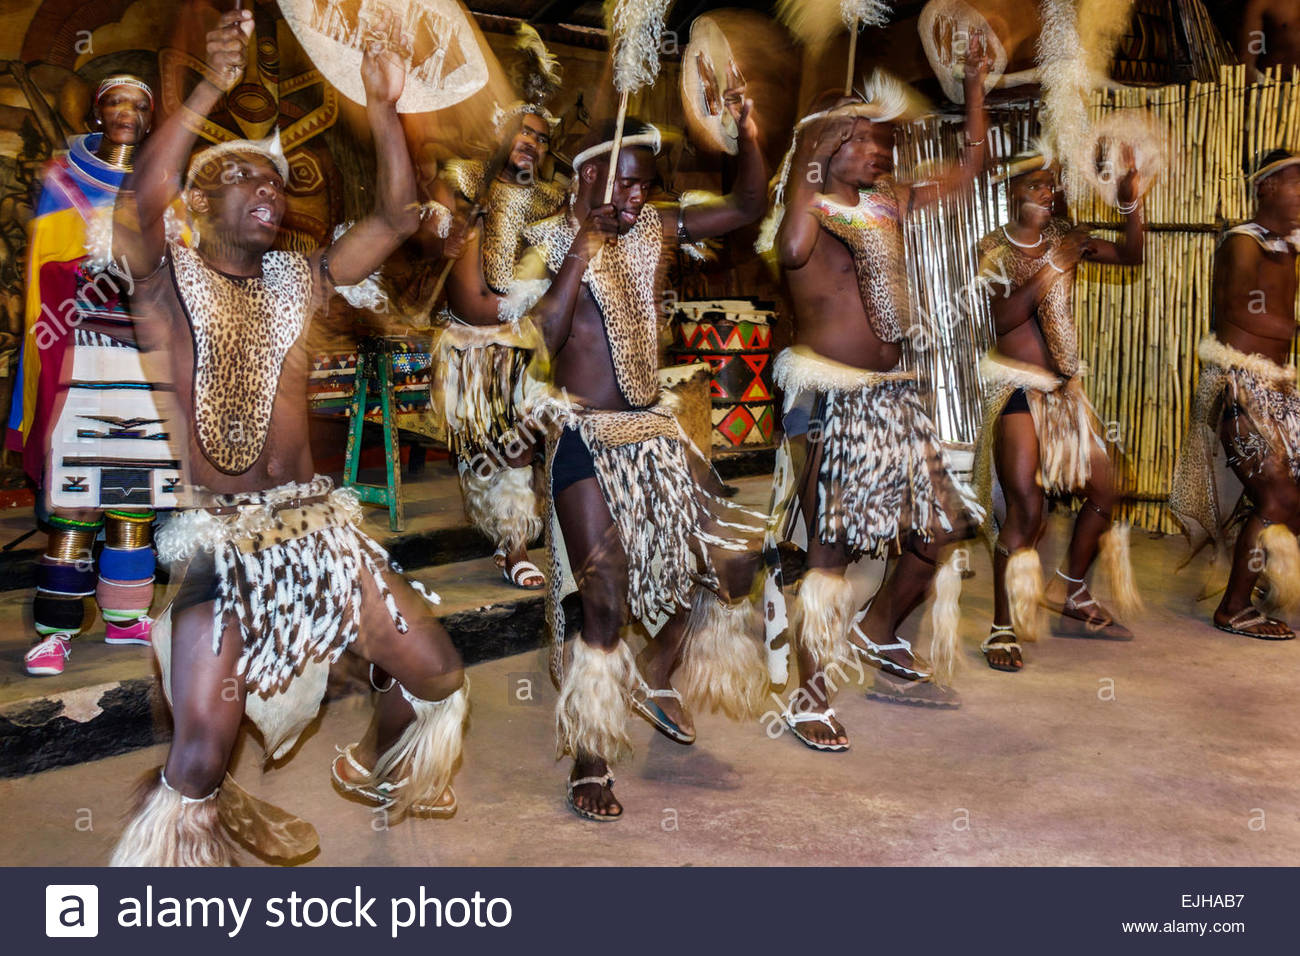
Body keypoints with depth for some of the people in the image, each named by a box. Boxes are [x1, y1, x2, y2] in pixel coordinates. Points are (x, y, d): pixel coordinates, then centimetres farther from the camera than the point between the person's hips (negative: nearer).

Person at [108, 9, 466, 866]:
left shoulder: (300, 280, 13)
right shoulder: (168, 276, 1)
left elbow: (397, 216, 3)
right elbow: (146, 199, -21)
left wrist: (382, 109, -7)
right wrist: (210, 90, -28)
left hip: (314, 523, 5)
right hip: (216, 533, -5)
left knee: (439, 676, 8)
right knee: (204, 751, -18)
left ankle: (371, 767, 39)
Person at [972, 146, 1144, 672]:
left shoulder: (1065, 238, 8)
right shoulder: (995, 247, -5)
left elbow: (1131, 255, 6)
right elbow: (1003, 319, -16)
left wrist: (1131, 199, -6)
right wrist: (1049, 273, -23)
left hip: (1064, 388, 6)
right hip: (1016, 387, -6)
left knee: (1103, 492, 10)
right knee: (1026, 506, -14)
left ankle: (1075, 599, 30)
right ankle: (1002, 628, -5)